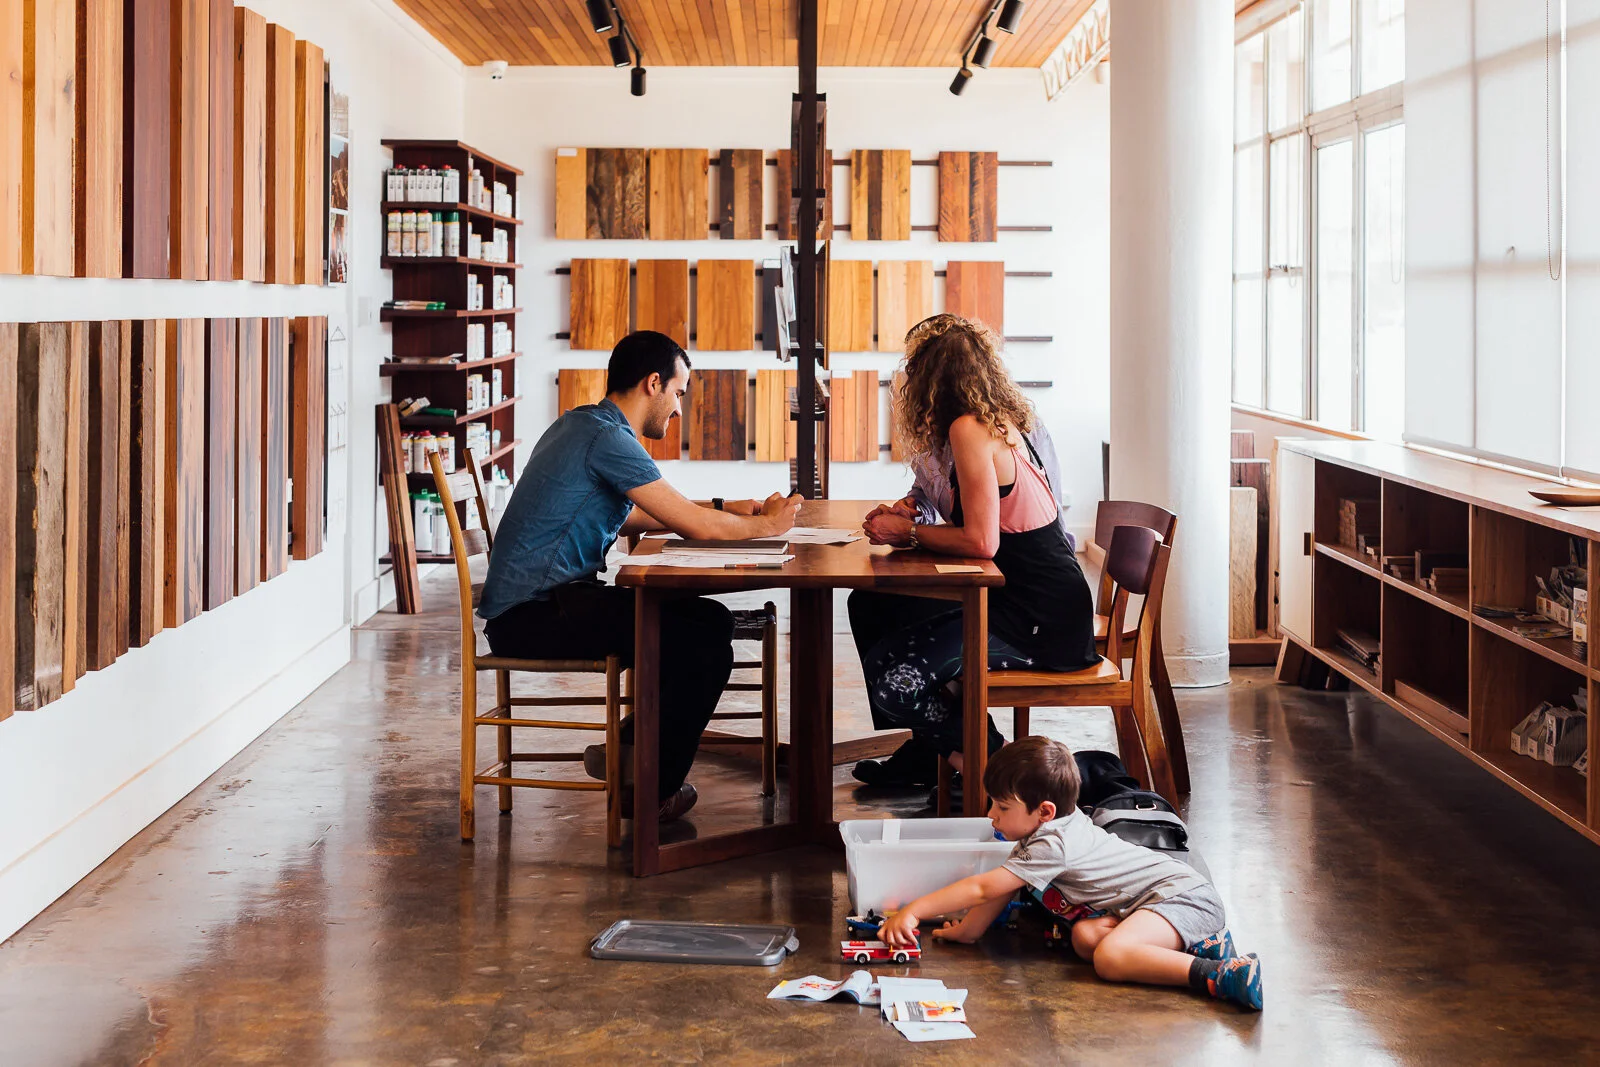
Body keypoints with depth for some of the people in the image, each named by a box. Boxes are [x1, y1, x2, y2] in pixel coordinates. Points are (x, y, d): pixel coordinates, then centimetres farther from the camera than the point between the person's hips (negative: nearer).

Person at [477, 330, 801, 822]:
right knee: (708, 632, -16)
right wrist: (767, 524, 4)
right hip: (534, 616, -11)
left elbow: (626, 517, 30)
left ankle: (626, 750, 16)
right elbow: (699, 528, -15)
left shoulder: (581, 425, 17)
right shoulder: (607, 438, -15)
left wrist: (728, 509, 25)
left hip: (530, 605, 11)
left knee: (695, 619, 14)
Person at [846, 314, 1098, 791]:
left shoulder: (970, 429, -17)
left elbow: (981, 541, -24)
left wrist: (909, 532, -9)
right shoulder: (1001, 423, 11)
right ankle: (926, 752, 26)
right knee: (869, 606, 16)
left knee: (891, 675, -19)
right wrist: (915, 519, 9)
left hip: (1041, 625, -10)